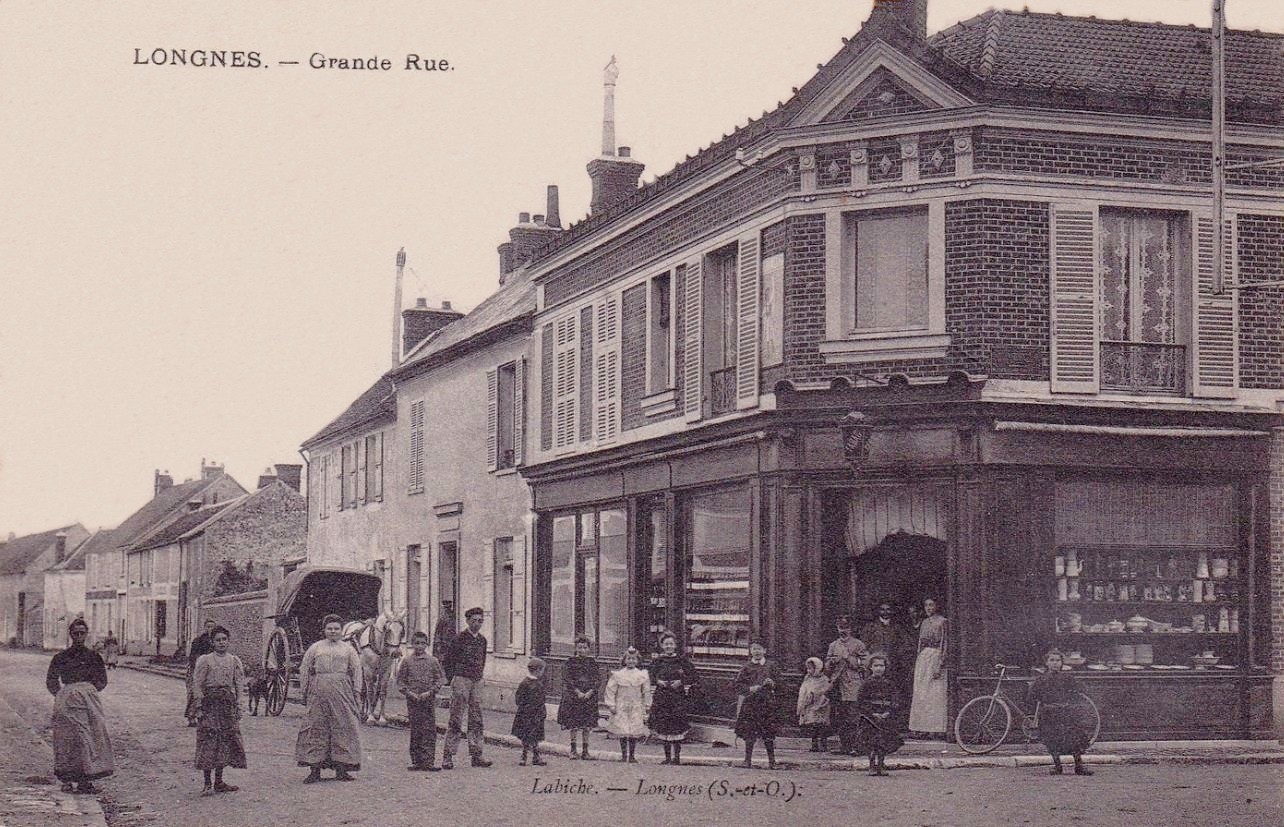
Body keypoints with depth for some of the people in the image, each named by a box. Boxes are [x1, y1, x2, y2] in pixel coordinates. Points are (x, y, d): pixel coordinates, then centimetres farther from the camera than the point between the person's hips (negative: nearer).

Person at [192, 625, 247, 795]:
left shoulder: (234, 661, 10)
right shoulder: (204, 660, -2)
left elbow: (238, 685, 12)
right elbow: (197, 685, -3)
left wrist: (237, 707, 6)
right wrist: (199, 707, -9)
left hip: (228, 704, 4)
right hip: (210, 704, -4)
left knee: (225, 742, 5)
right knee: (208, 743, -6)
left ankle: (219, 782, 14)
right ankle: (207, 784, -2)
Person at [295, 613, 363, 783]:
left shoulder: (348, 649, 13)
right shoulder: (315, 648, 12)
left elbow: (357, 672, 11)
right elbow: (304, 670, 11)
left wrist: (355, 693, 3)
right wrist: (305, 692, 4)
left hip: (342, 691, 1)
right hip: (318, 691, -1)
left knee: (343, 727, -2)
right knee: (315, 727, -4)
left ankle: (341, 769, 4)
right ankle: (315, 770, -1)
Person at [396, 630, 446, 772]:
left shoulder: (432, 661, 5)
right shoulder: (407, 661, 4)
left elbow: (441, 678, 4)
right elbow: (400, 681, 6)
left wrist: (429, 692, -8)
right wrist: (409, 693, -9)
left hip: (429, 699, 0)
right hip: (413, 700, 0)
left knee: (430, 730, -4)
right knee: (415, 731, 2)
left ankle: (428, 762, -3)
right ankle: (416, 761, 9)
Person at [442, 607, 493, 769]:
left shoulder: (482, 640, 11)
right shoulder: (460, 638, -7)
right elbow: (448, 660, -4)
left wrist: (479, 676, 16)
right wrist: (452, 680, -4)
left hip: (477, 682, 6)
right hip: (461, 680, -6)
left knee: (476, 720, 7)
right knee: (456, 720, -7)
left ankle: (476, 755, 12)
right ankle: (447, 757, -5)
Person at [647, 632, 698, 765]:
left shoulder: (682, 660, 3)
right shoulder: (657, 661, 6)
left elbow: (693, 677, 3)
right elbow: (648, 675, 10)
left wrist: (681, 682, -10)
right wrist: (658, 681, -7)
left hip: (679, 698, -2)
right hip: (662, 698, 2)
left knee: (677, 727, -7)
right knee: (664, 727, 2)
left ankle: (676, 756, 0)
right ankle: (667, 756, 10)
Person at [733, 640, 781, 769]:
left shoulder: (771, 666, 9)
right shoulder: (746, 668, 6)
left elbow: (779, 682, 13)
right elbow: (737, 685, 4)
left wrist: (772, 683, -9)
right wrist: (750, 689, -11)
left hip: (767, 703, 0)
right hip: (750, 703, 0)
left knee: (768, 734, -2)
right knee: (749, 734, -2)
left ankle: (771, 761, 6)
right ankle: (748, 760, 7)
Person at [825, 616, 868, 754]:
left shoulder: (858, 644, 5)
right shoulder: (833, 645, 18)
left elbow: (862, 664, 0)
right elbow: (827, 665, 18)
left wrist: (848, 658, -11)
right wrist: (833, 661, -3)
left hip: (851, 686, -4)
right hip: (836, 685, 4)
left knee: (851, 717, -11)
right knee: (838, 717, 3)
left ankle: (852, 746, -11)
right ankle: (843, 746, 8)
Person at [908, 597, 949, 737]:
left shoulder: (941, 622, -5)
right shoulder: (924, 623, 16)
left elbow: (944, 644, -10)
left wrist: (939, 665, -17)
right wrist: (916, 663, 14)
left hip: (935, 658, -7)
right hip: (922, 658, 8)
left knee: (934, 693, -8)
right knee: (921, 693, 5)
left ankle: (936, 728, -6)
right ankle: (923, 727, 8)